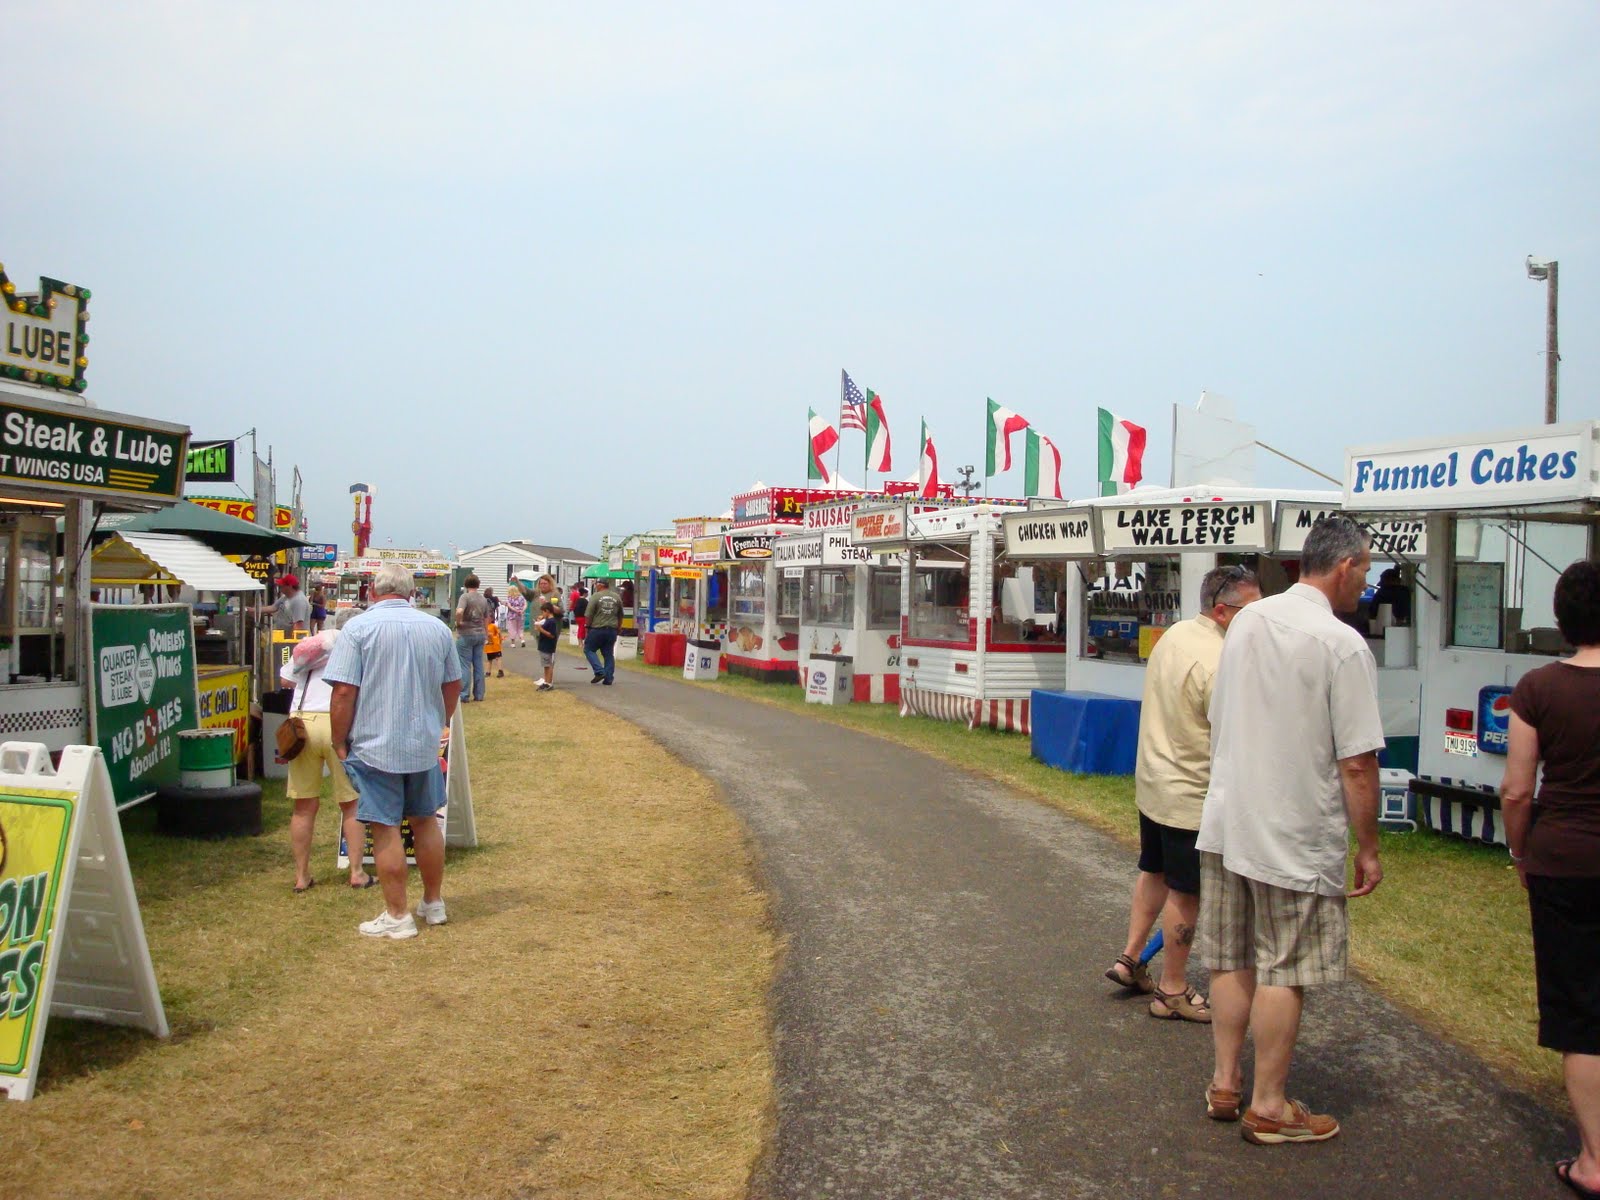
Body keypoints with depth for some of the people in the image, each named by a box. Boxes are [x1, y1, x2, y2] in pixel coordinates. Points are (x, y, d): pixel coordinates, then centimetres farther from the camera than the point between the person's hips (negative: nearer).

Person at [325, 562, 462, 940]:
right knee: (425, 821, 17)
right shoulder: (437, 628, 3)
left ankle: (397, 916, 9)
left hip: (375, 746, -4)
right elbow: (453, 685, 11)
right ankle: (434, 903, 28)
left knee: (386, 830, 3)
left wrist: (340, 742, -4)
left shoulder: (359, 628, -10)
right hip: (425, 745, 5)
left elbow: (344, 692, -15)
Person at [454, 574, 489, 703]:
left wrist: (458, 623, -12)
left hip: (466, 634, -5)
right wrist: (486, 634, 25)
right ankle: (479, 694, 13)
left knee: (465, 665, 0)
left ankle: (464, 695, 1)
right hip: (480, 634, 5)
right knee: (478, 665, 10)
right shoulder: (483, 599, 8)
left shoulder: (465, 596, -11)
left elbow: (459, 611, -30)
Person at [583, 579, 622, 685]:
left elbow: (588, 615, -10)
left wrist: (587, 627, 3)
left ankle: (599, 671, -5)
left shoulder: (596, 596, -8)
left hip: (597, 629, -5)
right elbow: (620, 616, 13)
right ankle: (608, 678, 9)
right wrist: (618, 628, 22)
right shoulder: (616, 597, 7)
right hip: (612, 630, 5)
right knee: (609, 654, 10)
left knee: (589, 649, 9)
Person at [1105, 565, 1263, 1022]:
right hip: (1190, 795, -9)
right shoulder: (1217, 661, -25)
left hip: (1153, 781, 9)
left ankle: (1130, 959, 30)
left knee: (1154, 873, 23)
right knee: (1186, 893, 3)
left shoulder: (1174, 635, 4)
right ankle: (1172, 991, 15)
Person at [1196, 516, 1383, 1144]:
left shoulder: (1246, 620, 5)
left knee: (1233, 962, 17)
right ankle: (1268, 1106, 18)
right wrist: (1367, 849, -6)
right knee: (1283, 972, 6)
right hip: (1296, 837, -6)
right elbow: (1357, 764, -17)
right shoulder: (1342, 644, -17)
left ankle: (1224, 1084, 28)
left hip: (1225, 823, 7)